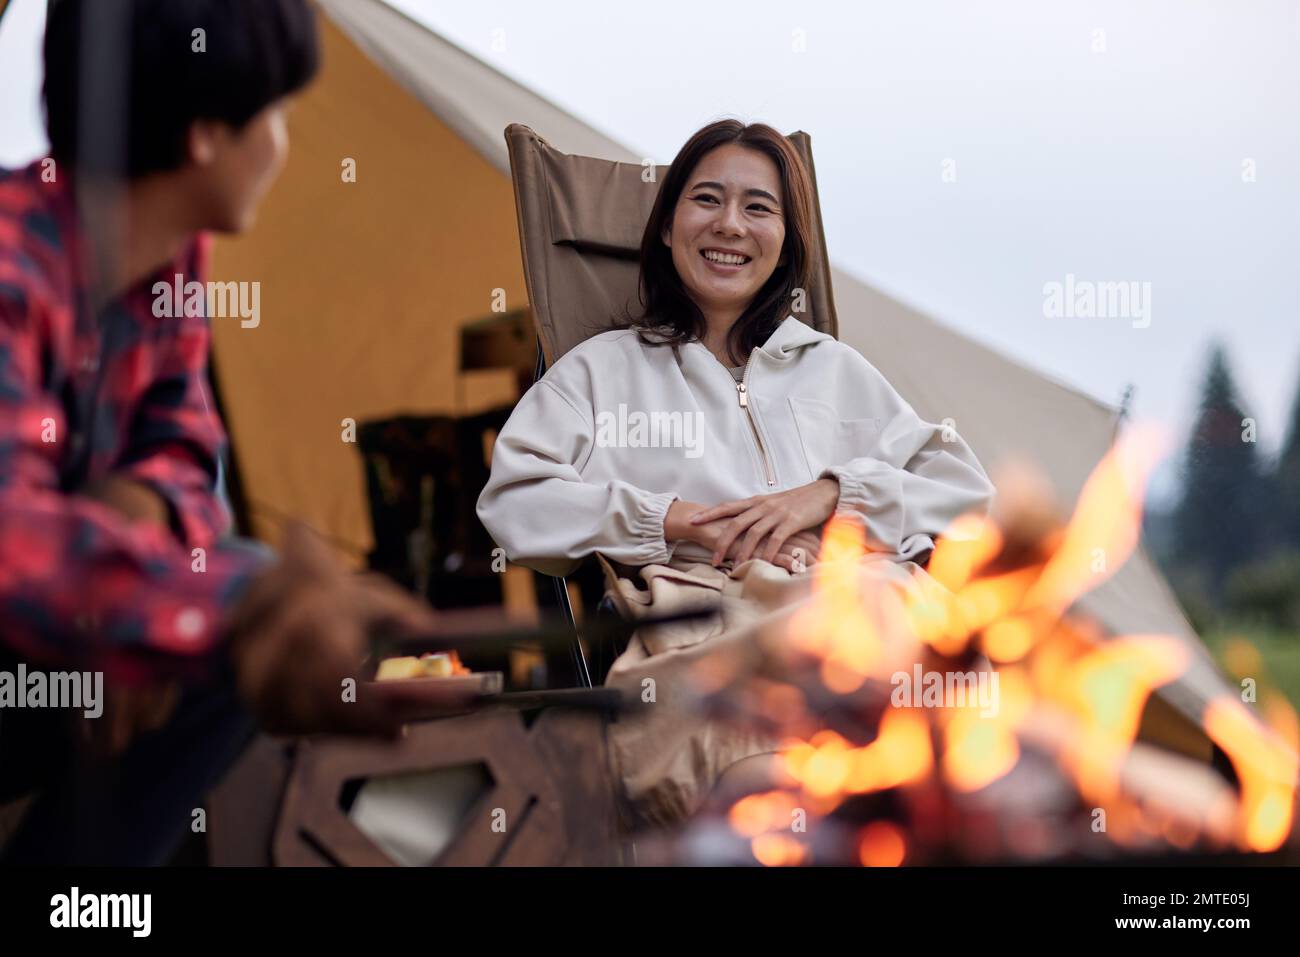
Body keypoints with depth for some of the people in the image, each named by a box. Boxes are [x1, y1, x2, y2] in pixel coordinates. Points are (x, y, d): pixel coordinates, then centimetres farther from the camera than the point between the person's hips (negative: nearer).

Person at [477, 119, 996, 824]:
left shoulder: (835, 369, 32)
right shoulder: (603, 368, 26)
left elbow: (967, 488, 21)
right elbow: (512, 506, 9)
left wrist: (829, 494, 3)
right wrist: (683, 520, -1)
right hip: (698, 629, -2)